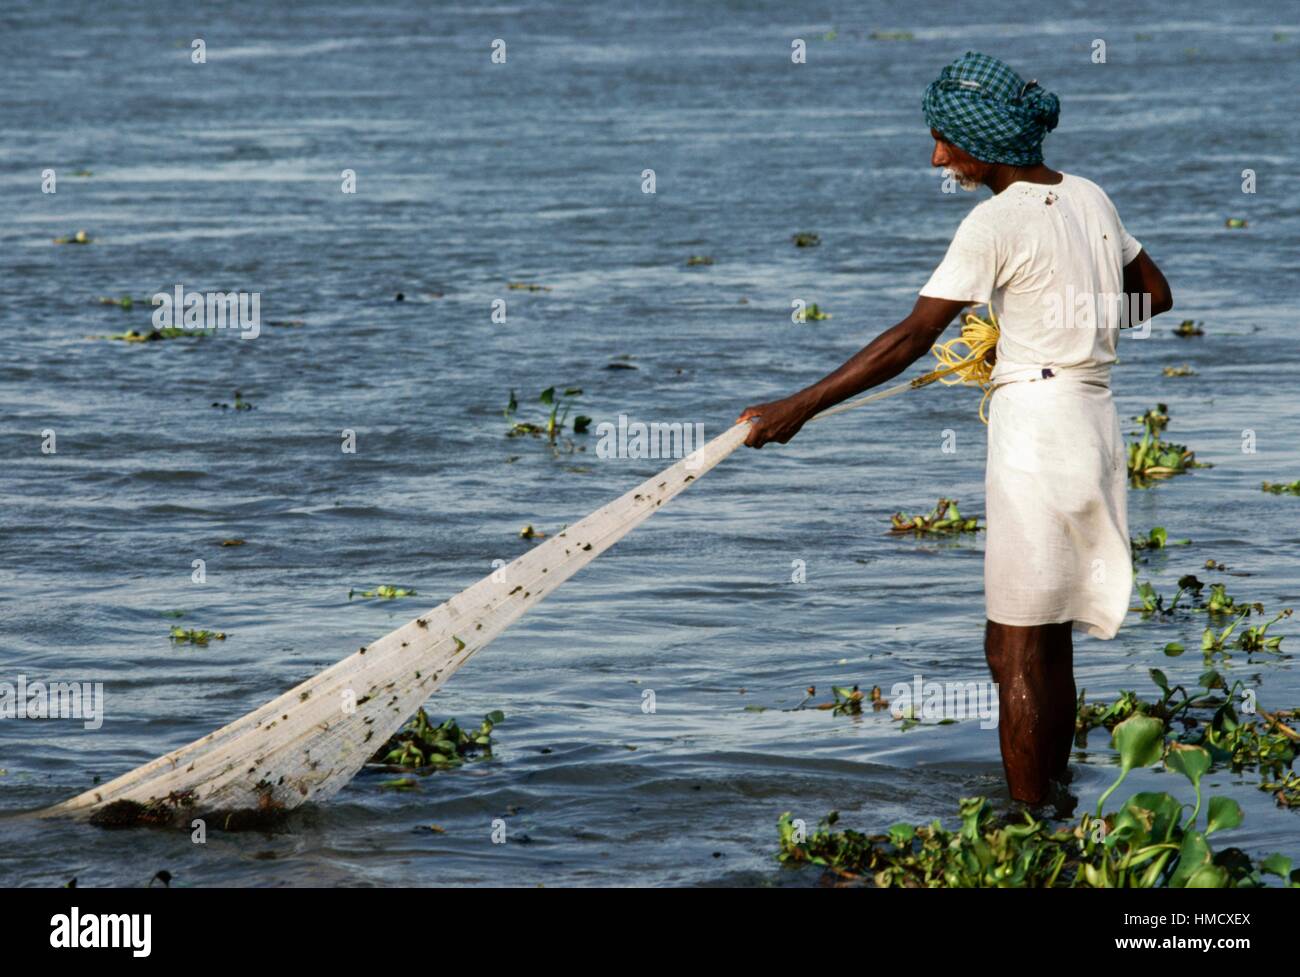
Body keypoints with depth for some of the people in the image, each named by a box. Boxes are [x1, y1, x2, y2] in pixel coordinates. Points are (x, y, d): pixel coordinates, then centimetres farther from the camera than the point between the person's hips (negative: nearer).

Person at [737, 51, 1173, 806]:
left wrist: (799, 408, -19)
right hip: (1097, 425, 8)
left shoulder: (997, 223, -14)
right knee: (1051, 645, 15)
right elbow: (1157, 295, 22)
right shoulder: (1089, 197, 9)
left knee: (1014, 652, -4)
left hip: (1036, 427, -8)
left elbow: (912, 338, -19)